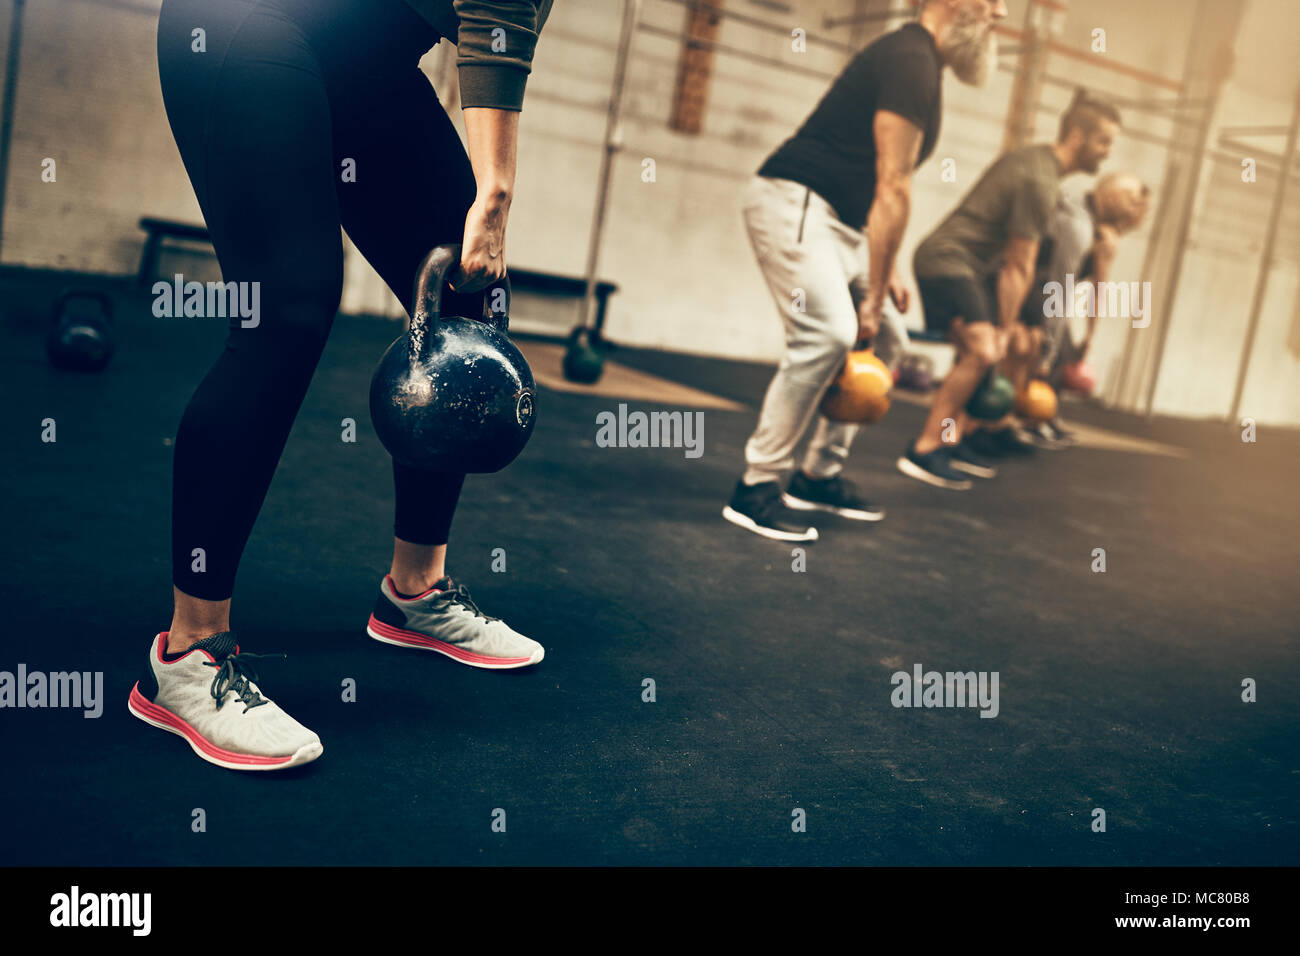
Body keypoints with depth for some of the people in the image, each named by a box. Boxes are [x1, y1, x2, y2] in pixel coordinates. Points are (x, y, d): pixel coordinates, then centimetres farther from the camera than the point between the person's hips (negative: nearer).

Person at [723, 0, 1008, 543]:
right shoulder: (911, 61, -15)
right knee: (827, 333, -24)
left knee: (878, 341, 11)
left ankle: (820, 477, 17)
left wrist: (885, 274, 14)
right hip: (793, 203, -11)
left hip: (834, 215, 11)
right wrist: (873, 295, -18)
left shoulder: (921, 64, 17)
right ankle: (755, 489, -17)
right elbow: (893, 192, -19)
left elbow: (884, 191, 19)